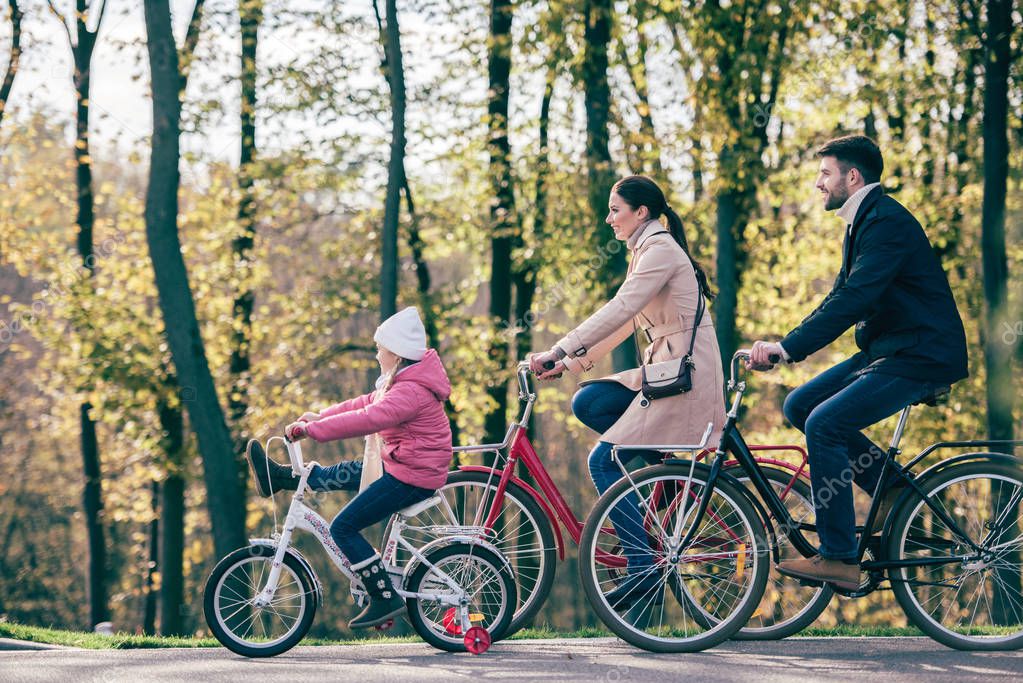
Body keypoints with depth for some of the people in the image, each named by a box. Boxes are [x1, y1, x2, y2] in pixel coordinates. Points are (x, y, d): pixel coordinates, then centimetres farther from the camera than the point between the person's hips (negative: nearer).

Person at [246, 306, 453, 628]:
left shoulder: (411, 391, -24)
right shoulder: (408, 379, 10)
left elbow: (366, 419, -31)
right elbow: (368, 403, 17)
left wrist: (312, 429, -28)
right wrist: (320, 416, 12)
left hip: (410, 476, -10)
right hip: (399, 465, 10)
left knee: (343, 527, -10)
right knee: (340, 475, 26)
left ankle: (385, 598, -8)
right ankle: (279, 477, 45)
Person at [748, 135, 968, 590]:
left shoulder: (886, 222, -18)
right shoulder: (862, 221, 14)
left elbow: (853, 300, -28)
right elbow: (840, 297, 18)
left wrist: (788, 348, -30)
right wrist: (785, 345, 7)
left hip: (920, 356, -10)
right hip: (884, 350, 10)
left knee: (824, 424, -20)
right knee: (800, 406, 5)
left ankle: (839, 560, -15)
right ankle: (893, 487, 10)